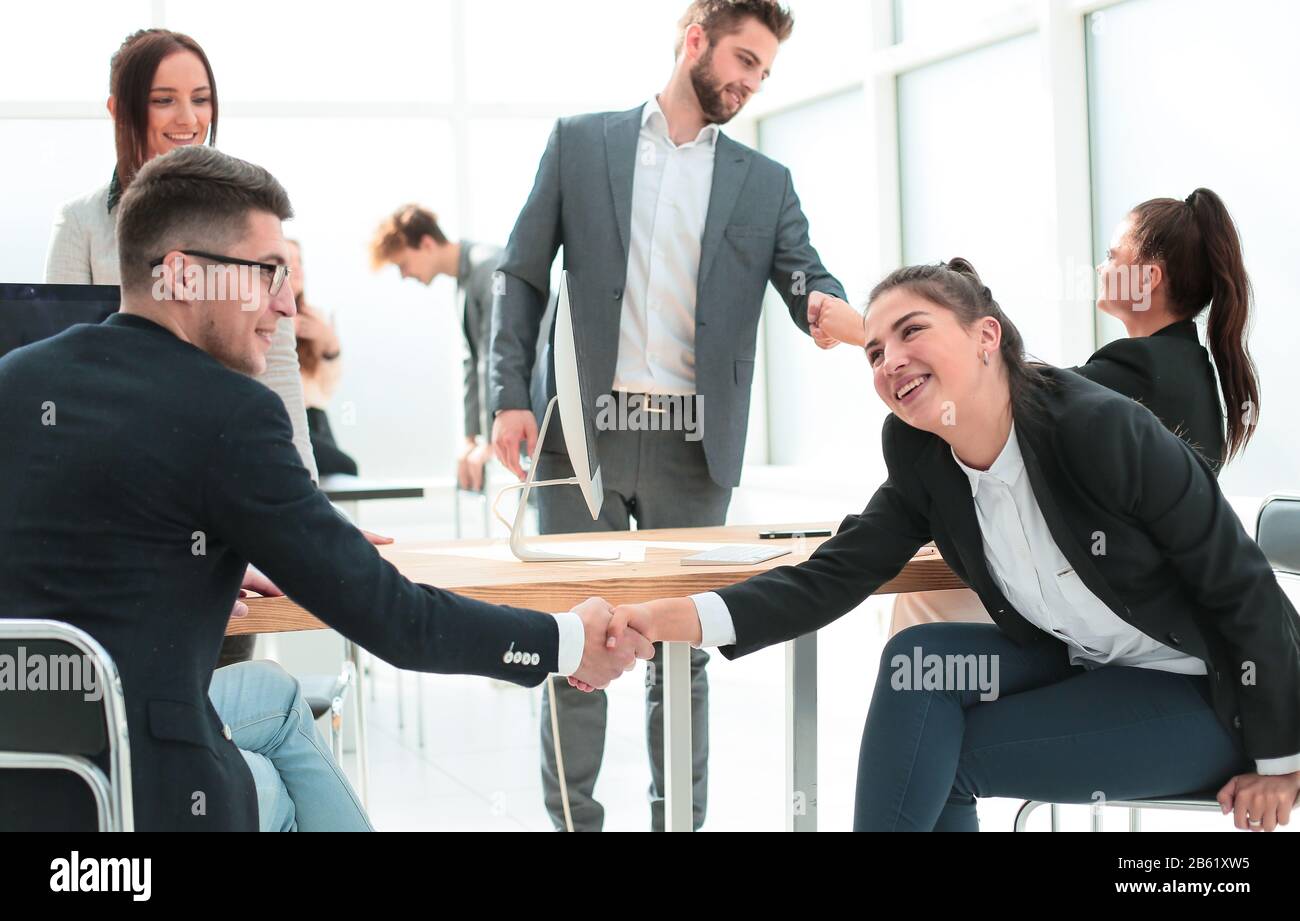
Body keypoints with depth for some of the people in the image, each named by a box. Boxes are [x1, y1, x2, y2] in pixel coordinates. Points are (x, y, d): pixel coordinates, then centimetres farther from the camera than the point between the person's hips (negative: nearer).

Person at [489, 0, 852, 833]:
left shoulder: (765, 183, 12)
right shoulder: (580, 142, 8)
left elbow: (809, 282, 4)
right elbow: (524, 276, 6)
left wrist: (830, 307, -21)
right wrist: (511, 396, -5)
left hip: (694, 446, 2)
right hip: (583, 427, -1)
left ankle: (679, 820, 15)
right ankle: (573, 819, 12)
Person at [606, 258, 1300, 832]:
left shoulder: (1103, 428, -27)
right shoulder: (922, 461, -7)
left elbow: (1244, 587, -19)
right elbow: (831, 578, -11)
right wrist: (673, 618, -27)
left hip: (1204, 692, -6)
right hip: (1082, 667, 6)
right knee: (918, 657, -19)